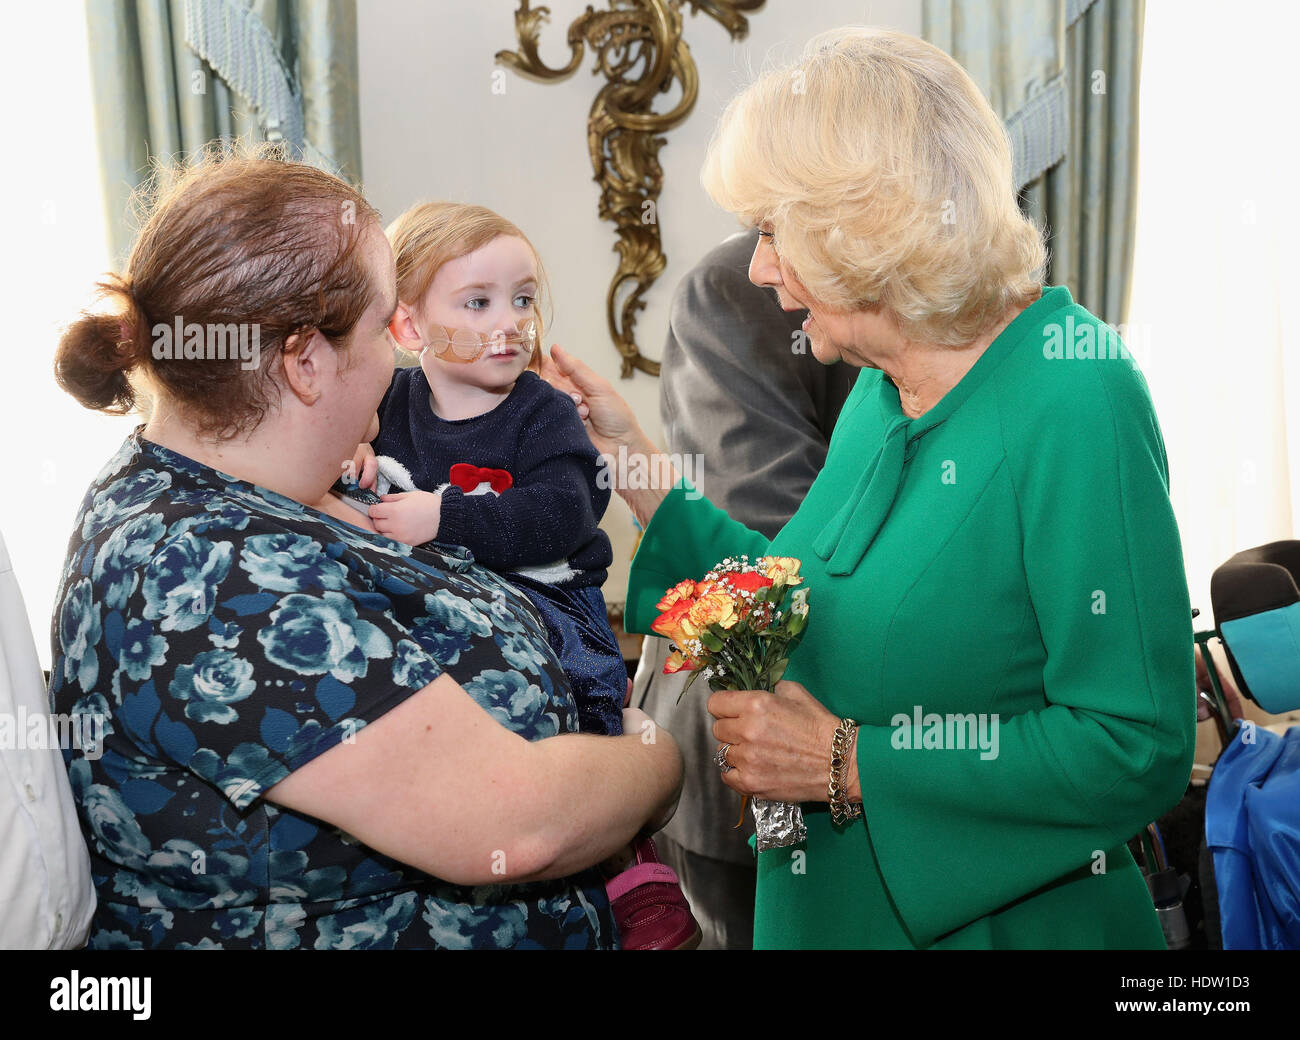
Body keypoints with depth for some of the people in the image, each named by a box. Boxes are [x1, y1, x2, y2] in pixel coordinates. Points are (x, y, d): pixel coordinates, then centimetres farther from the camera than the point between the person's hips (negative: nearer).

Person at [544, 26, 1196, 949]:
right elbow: (806, 620, 8)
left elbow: (1141, 750, -25)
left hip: (998, 924, -7)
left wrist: (849, 765, -22)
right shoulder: (880, 393, 3)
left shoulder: (1073, 397, -21)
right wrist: (634, 461, 6)